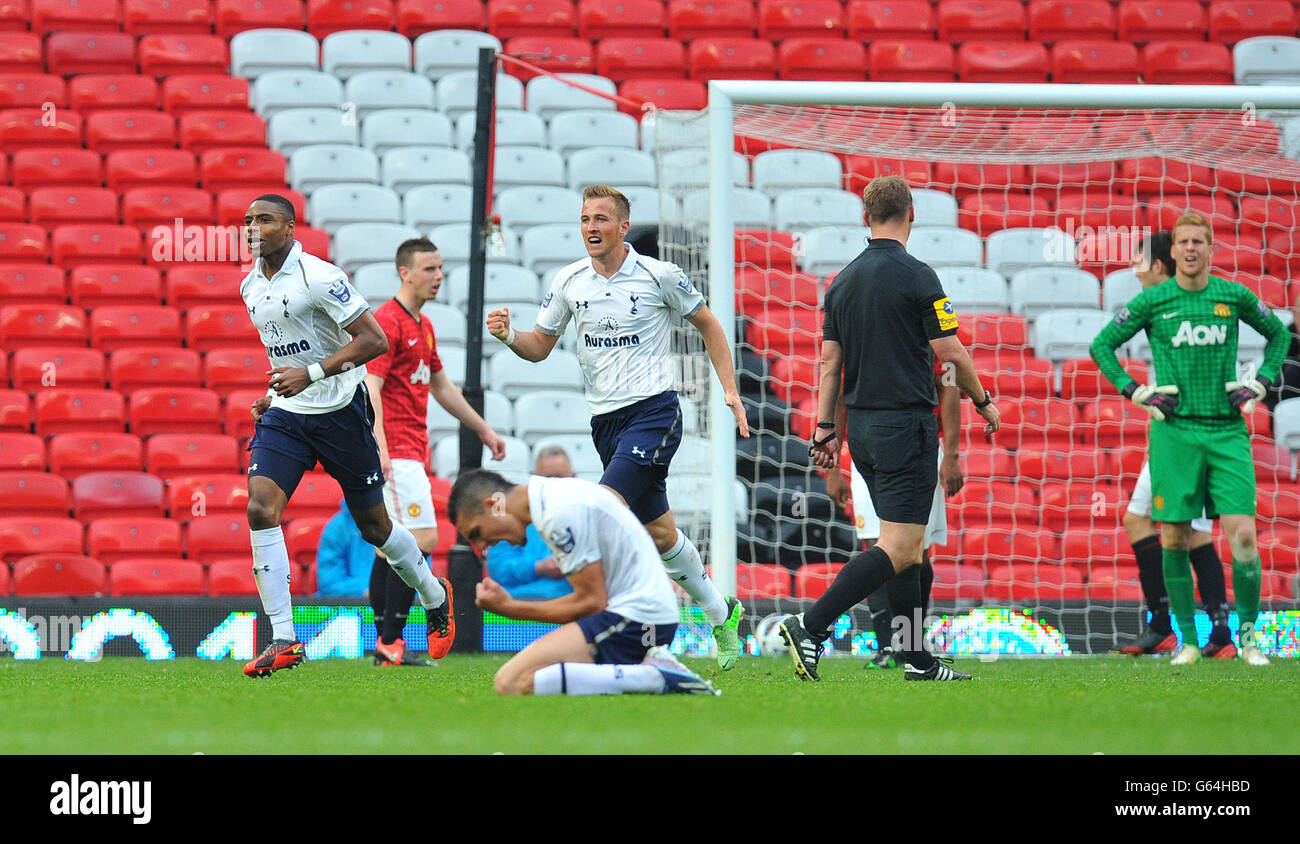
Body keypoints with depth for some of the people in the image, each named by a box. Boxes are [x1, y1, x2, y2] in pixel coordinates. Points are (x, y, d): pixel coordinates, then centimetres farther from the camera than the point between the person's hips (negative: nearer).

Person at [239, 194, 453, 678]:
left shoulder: (319, 278, -16)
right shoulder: (250, 287, 7)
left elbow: (374, 340, -20)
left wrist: (311, 374, -27)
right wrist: (274, 392, 14)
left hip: (340, 411, -5)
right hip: (285, 415, 5)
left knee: (374, 526, 7)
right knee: (260, 510, -17)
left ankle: (435, 597, 36)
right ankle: (283, 640, -15)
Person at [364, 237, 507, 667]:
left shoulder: (423, 326, 18)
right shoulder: (387, 322, -12)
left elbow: (441, 387, 29)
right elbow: (371, 387, -20)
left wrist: (483, 428, 32)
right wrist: (381, 448, -31)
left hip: (410, 450, 10)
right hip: (397, 450, -10)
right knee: (423, 539, -16)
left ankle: (384, 644, 11)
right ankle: (391, 640, -15)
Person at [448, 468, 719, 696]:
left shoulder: (560, 513, -14)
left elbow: (592, 602, -14)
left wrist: (509, 608, -7)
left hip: (633, 619, -10)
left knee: (512, 683, -21)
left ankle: (652, 679, -22)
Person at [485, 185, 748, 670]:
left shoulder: (660, 276, -5)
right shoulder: (568, 282, 5)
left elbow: (707, 325, 8)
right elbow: (540, 347, 13)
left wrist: (729, 389, 3)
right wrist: (508, 335, -9)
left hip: (653, 411, -5)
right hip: (605, 420, 5)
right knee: (658, 532, 11)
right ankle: (720, 614, 28)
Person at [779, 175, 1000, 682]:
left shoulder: (844, 280, 9)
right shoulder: (915, 277, -12)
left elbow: (830, 361, 10)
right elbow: (951, 354, -10)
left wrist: (826, 427, 15)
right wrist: (983, 401, 6)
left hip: (861, 424, 8)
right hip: (906, 423, -8)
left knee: (905, 545, 13)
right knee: (900, 546, -10)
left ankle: (918, 660, 12)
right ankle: (810, 628, -21)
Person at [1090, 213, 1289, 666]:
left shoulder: (1234, 296, 5)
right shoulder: (1153, 300, 2)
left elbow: (1278, 334, 22)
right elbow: (1102, 345, 10)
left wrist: (1260, 383, 9)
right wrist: (1135, 393, 0)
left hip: (1227, 431, 0)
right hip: (1174, 431, 0)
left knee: (1243, 534, -10)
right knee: (1174, 536, -1)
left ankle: (1248, 635, 4)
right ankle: (1188, 641, 9)